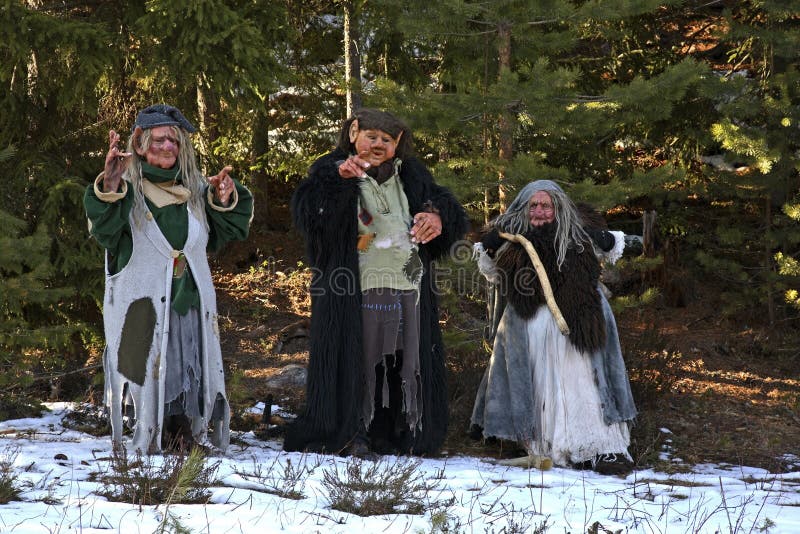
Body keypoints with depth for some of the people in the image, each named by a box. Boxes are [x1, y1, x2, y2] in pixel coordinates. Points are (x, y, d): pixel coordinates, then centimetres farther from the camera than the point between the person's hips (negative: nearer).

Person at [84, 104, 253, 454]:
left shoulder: (194, 189, 12)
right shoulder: (127, 190, -4)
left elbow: (224, 234, 16)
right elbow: (105, 231, -22)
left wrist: (224, 202, -2)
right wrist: (110, 188, -38)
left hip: (190, 307, 5)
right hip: (141, 307, -5)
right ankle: (144, 450, 4)